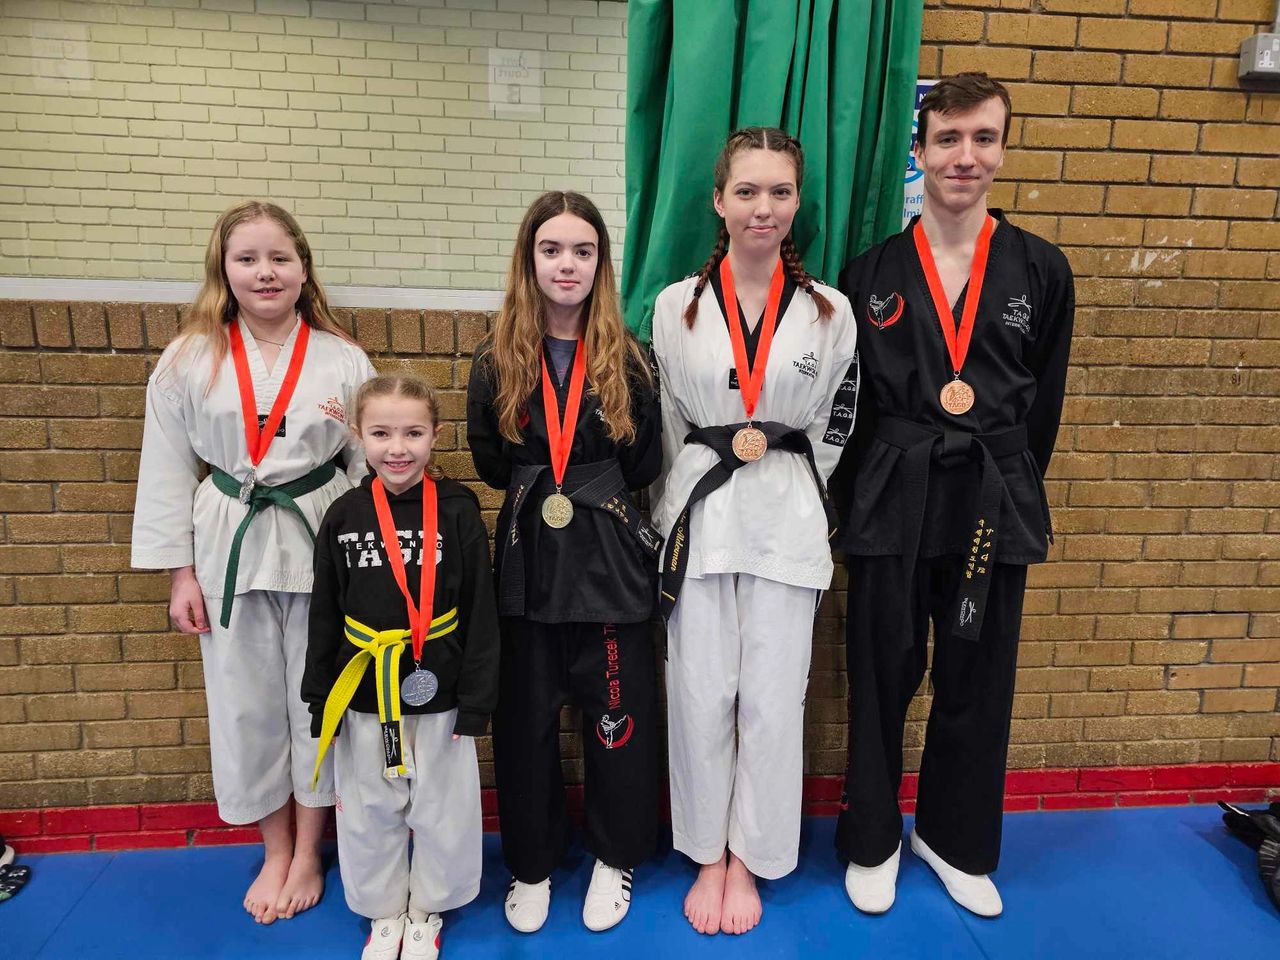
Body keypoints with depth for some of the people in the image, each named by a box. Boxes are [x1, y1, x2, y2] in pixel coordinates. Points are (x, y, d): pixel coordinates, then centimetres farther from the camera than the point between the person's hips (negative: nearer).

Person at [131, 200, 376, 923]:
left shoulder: (342, 359, -2)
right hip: (230, 550, 2)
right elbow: (168, 471, 3)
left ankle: (308, 855, 32)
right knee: (248, 702, 11)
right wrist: (180, 574, 1)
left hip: (321, 546, -1)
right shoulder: (190, 360, 0)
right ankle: (276, 852, 34)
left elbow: (371, 461, -1)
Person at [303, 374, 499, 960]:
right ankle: (383, 912, 43)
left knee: (441, 811, 15)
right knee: (368, 812, 19)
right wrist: (320, 702, 4)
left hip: (437, 693, -2)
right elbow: (324, 616, 3)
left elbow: (480, 615, -8)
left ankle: (426, 912, 41)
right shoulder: (343, 516, -4)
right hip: (364, 693, 2)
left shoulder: (458, 512, -11)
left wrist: (475, 702, -8)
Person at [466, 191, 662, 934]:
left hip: (610, 556, -1)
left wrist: (592, 484, -2)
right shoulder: (498, 361, 2)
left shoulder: (624, 357, 0)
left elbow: (645, 466, 1)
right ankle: (532, 863, 34)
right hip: (529, 560, 1)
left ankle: (616, 857, 33)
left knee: (618, 710, 9)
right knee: (526, 717, 11)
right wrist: (541, 483, 0)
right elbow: (491, 465, 5)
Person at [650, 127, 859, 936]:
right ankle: (707, 857, 30)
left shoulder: (828, 311, 1)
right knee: (701, 697, 7)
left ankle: (749, 861, 29)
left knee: (772, 701, 7)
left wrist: (782, 482, 9)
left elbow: (834, 426, 8)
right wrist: (682, 511, 10)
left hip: (787, 520, 0)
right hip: (700, 513, 1)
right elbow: (663, 425, 9)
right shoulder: (677, 306, 2)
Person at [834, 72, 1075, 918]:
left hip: (994, 500, 2)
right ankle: (873, 841, 32)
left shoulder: (1041, 270, 3)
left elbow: (1044, 402, 8)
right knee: (883, 678, 9)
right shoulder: (872, 272, 1)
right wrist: (878, 482, 1)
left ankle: (955, 840, 37)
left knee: (977, 682, 13)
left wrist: (1009, 486, 7)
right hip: (894, 498, -1)